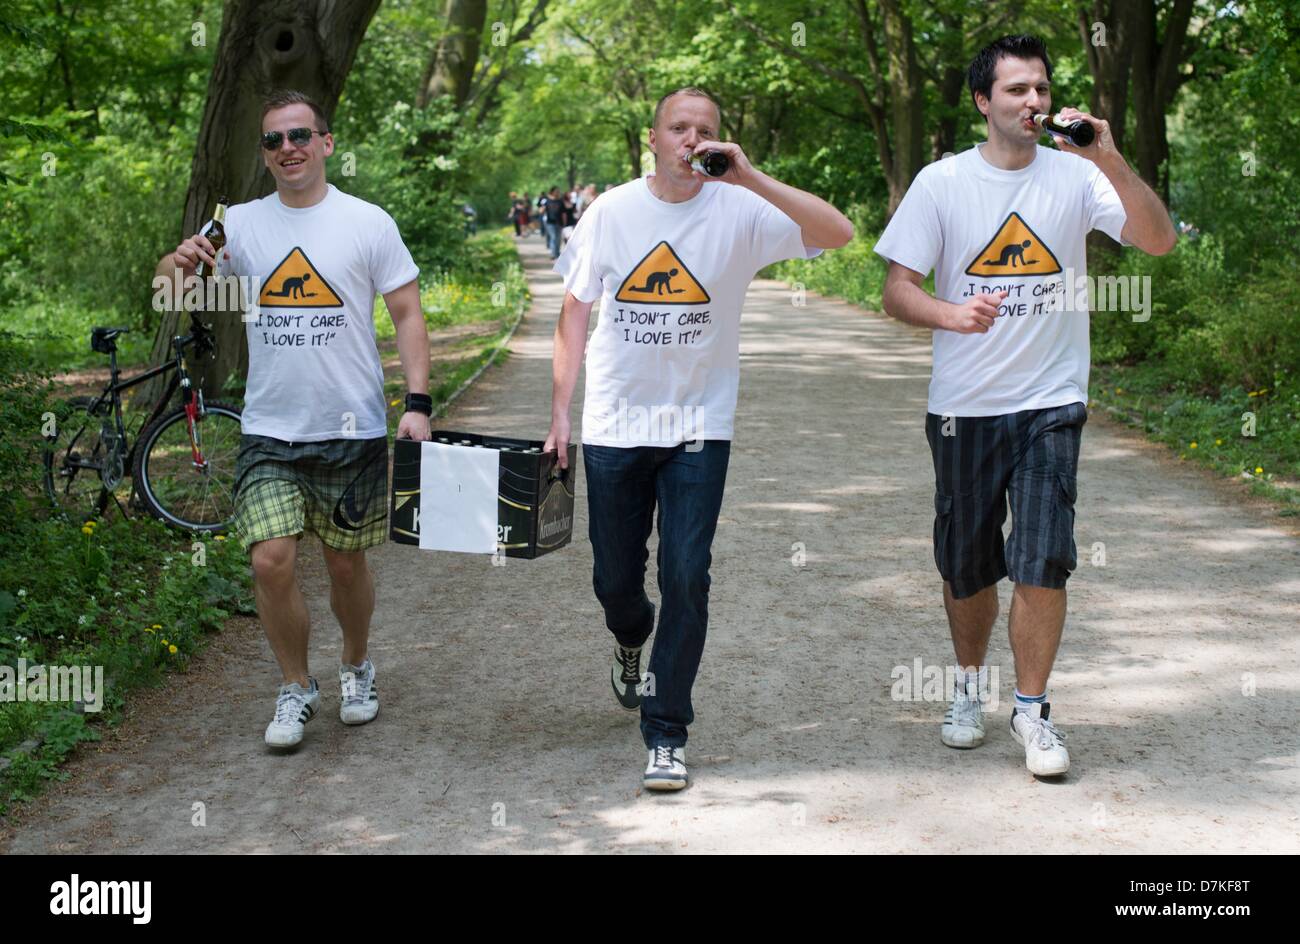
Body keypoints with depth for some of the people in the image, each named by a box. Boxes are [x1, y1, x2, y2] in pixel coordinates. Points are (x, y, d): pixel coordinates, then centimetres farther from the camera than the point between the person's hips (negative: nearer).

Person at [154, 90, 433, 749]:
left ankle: (356, 667, 35)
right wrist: (180, 263, -24)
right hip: (269, 431, 1)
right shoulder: (241, 224, 5)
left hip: (352, 429, -1)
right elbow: (166, 286, 1)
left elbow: (408, 316, 0)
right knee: (272, 560, -10)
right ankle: (296, 688, 11)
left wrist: (418, 404, -12)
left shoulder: (367, 223, -1)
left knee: (346, 564, 10)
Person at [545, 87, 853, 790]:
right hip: (614, 426, 2)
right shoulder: (610, 212, 0)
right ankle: (630, 643, 48)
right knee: (615, 580, 11)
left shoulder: (739, 211, -7)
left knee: (686, 578, -8)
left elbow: (838, 233, -20)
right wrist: (559, 410, 1)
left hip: (699, 427, -2)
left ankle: (666, 733, 6)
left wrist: (750, 177, -27)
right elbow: (575, 313, 6)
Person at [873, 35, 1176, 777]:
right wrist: (952, 314, -23)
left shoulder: (1076, 175, -1)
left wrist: (1112, 163, -25)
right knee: (967, 563, 11)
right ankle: (970, 686, 35)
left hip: (1051, 403, -1)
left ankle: (1033, 709, 7)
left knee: (1044, 561, -9)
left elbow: (1159, 241, -13)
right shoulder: (942, 182, -1)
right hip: (965, 407, 1)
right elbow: (898, 290, -3)